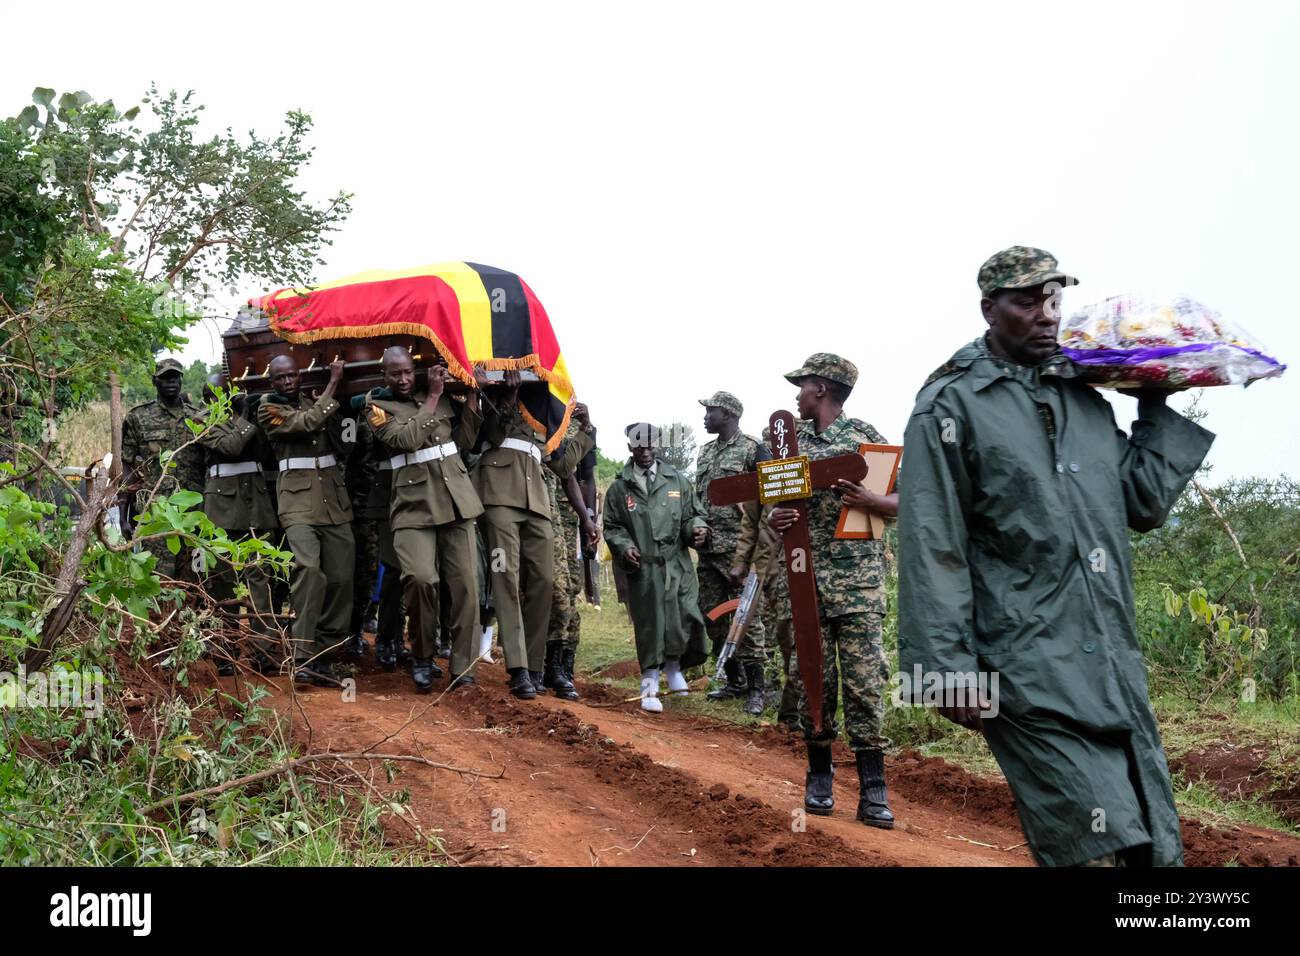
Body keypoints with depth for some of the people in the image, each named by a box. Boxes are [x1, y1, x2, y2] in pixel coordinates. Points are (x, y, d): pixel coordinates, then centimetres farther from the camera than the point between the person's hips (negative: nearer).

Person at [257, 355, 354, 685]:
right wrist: (333, 382, -7)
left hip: (335, 500, 5)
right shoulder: (269, 409, 3)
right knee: (309, 569, -23)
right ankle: (302, 658, -22)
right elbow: (307, 423, -14)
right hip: (298, 502, -5)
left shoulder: (316, 400, 18)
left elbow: (341, 443, 16)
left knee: (341, 579, 0)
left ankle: (324, 655, 10)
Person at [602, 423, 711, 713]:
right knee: (649, 625, -1)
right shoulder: (619, 488, 8)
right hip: (643, 569, -1)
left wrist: (697, 528, -7)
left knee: (688, 619, -5)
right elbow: (612, 527, 11)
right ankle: (650, 686, 11)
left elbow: (693, 513, 15)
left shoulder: (678, 481, 11)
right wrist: (624, 546, -7)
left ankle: (674, 666, 24)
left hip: (678, 566, 1)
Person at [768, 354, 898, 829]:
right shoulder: (792, 440, 12)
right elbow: (777, 500, 16)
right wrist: (775, 518, -7)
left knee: (864, 682, -5)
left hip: (858, 579, -4)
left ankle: (873, 791, -1)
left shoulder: (864, 437, 0)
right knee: (813, 679, 6)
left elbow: (901, 503, 1)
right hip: (805, 578, 4)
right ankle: (819, 778, 17)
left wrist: (867, 500, -19)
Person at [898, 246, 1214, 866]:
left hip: (1116, 669, 7)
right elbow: (931, 551, -9)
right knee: (1102, 848, -12)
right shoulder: (950, 407, -4)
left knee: (1157, 846, 10)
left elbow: (1145, 504, 19)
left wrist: (1156, 410, 15)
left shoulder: (1085, 400, 16)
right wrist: (950, 670, -15)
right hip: (1028, 674, -7)